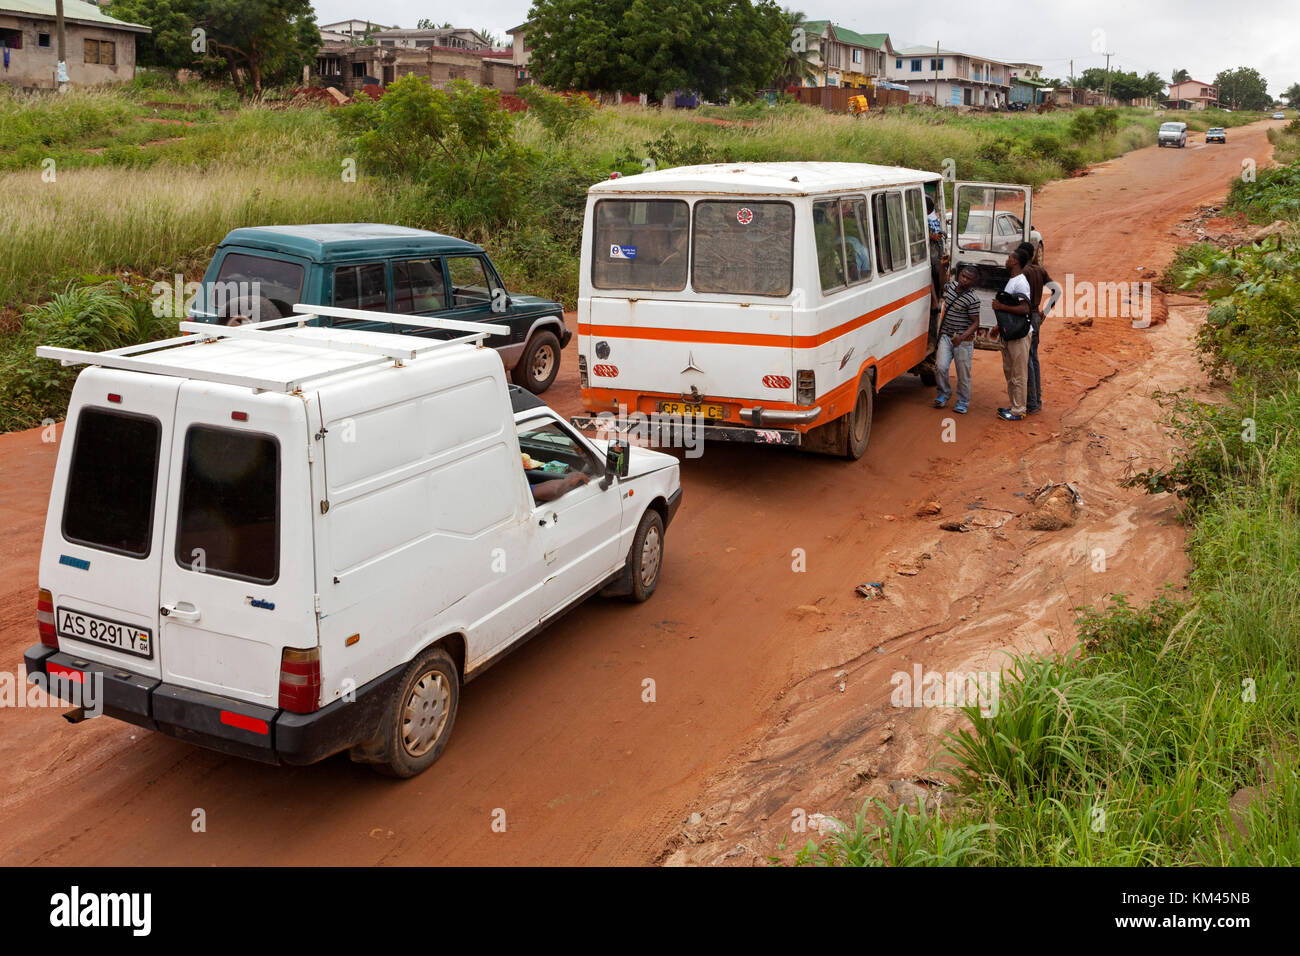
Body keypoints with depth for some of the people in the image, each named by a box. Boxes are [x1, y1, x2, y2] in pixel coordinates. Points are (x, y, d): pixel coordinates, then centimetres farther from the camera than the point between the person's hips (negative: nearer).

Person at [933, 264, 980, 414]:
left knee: (963, 373, 2)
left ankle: (963, 403, 18)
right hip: (946, 336, 5)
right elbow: (941, 285, 30)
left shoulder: (972, 299, -15)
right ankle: (943, 395, 14)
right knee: (940, 367, -9)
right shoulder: (951, 285, 3)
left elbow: (975, 323, -14)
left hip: (964, 340, -4)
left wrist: (962, 337, -26)